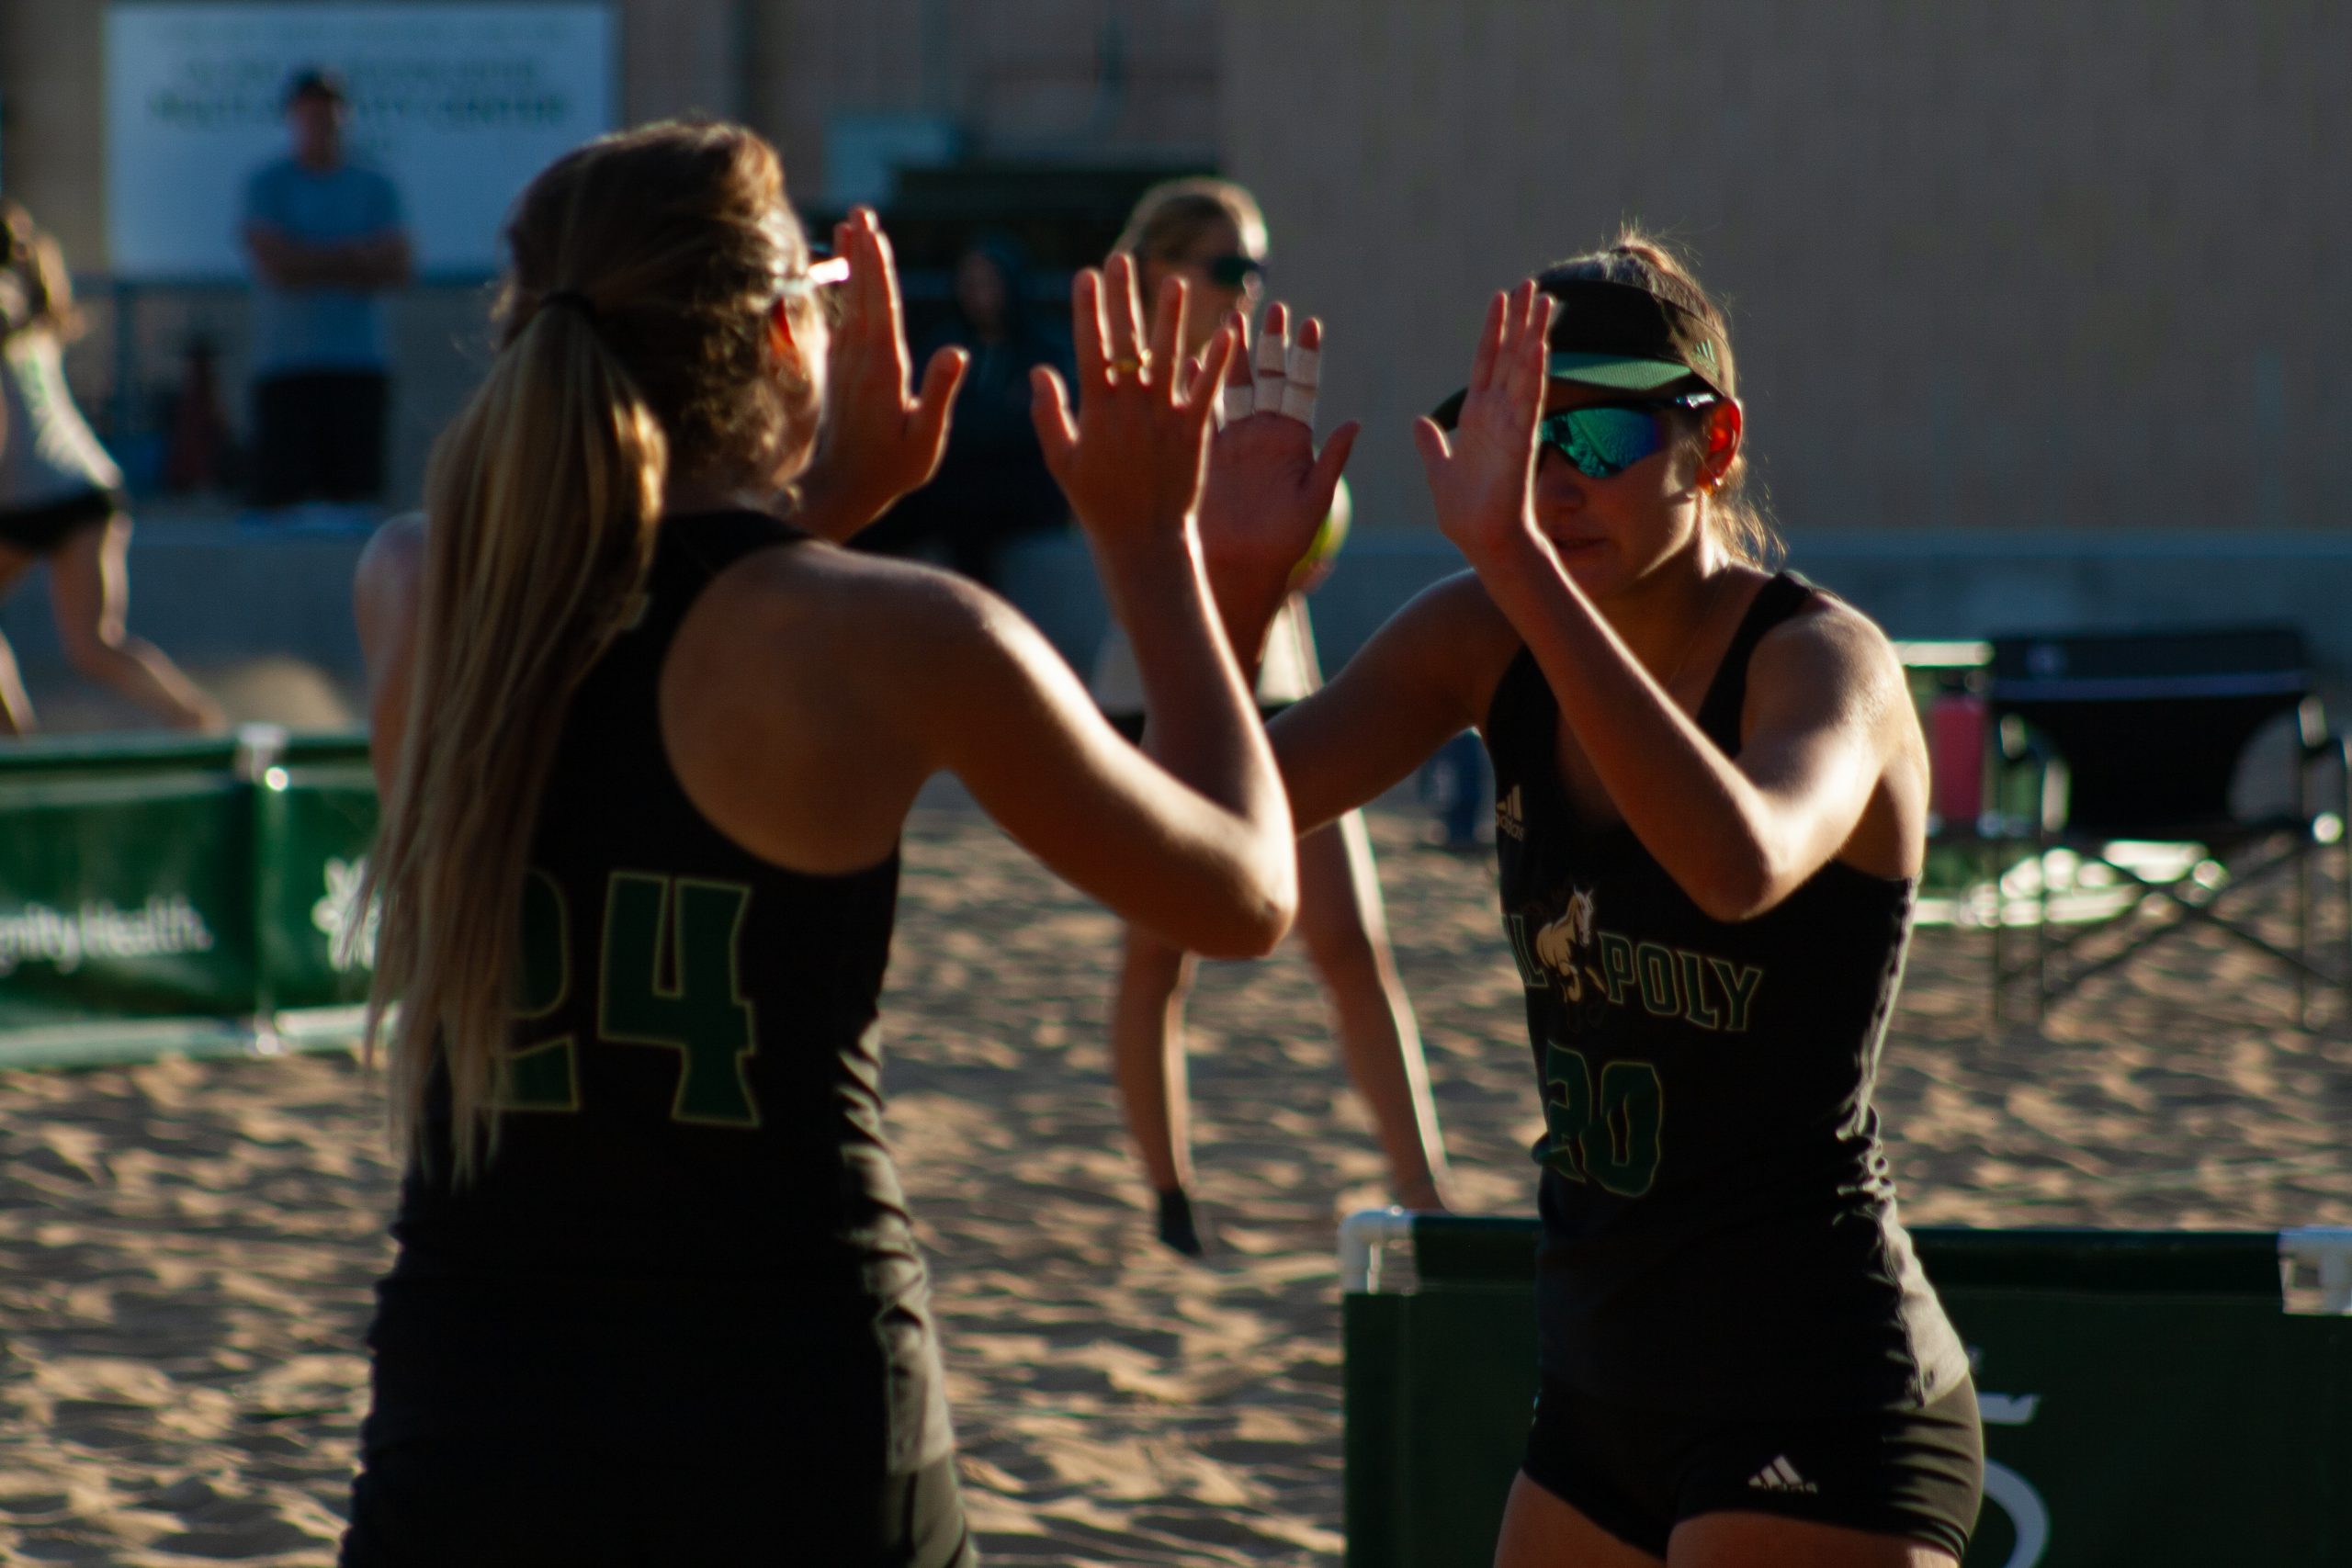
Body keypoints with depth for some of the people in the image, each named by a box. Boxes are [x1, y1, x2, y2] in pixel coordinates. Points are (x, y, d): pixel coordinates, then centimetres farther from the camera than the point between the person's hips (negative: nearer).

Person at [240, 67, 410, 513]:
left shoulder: (374, 188, 13)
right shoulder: (266, 186, 7)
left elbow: (396, 268, 0)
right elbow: (275, 263, -7)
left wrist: (313, 266, -5)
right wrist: (353, 258, -2)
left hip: (361, 363, 2)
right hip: (285, 363, -2)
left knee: (356, 490, -5)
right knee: (282, 495, -9)